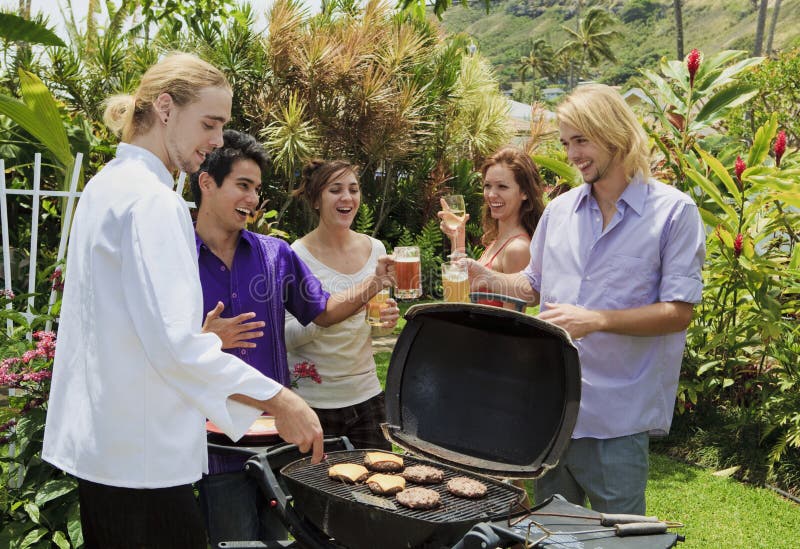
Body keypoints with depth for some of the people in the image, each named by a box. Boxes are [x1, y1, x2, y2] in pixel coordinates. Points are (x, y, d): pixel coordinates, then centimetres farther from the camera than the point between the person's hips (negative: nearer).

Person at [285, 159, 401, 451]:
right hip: (312, 397, -4)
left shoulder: (374, 248, 4)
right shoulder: (298, 256, -11)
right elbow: (284, 336, -13)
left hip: (365, 392, 5)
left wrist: (386, 318, -6)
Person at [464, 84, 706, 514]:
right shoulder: (560, 209, 9)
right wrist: (488, 278, 1)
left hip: (617, 416, -5)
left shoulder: (674, 211, -7)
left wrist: (595, 320, -23)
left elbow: (678, 312, -12)